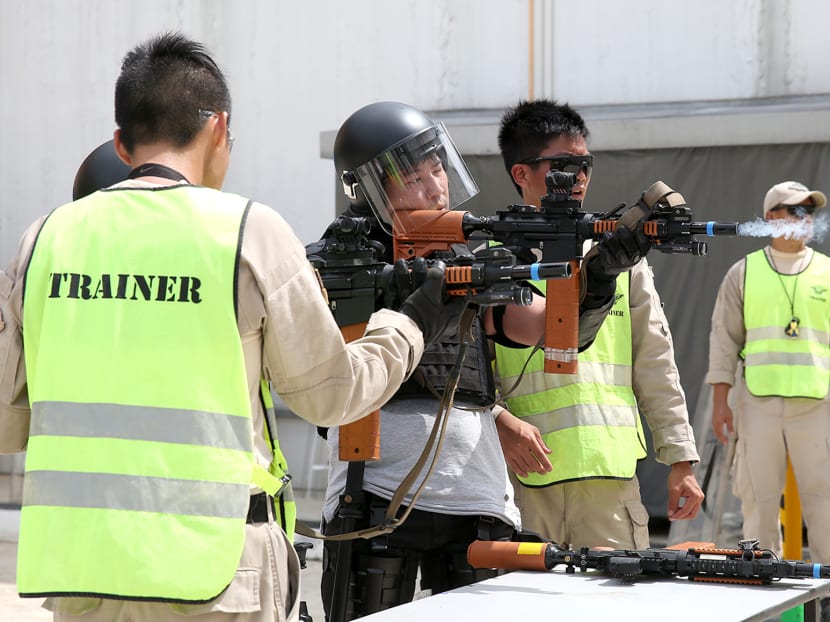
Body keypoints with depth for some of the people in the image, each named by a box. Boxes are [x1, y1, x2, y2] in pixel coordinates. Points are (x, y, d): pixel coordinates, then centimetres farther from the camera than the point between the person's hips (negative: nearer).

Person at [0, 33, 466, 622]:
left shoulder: (49, 236, 5)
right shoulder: (249, 230, -4)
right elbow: (331, 393, 5)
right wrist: (412, 324, 22)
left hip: (72, 561, 4)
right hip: (208, 573, -3)